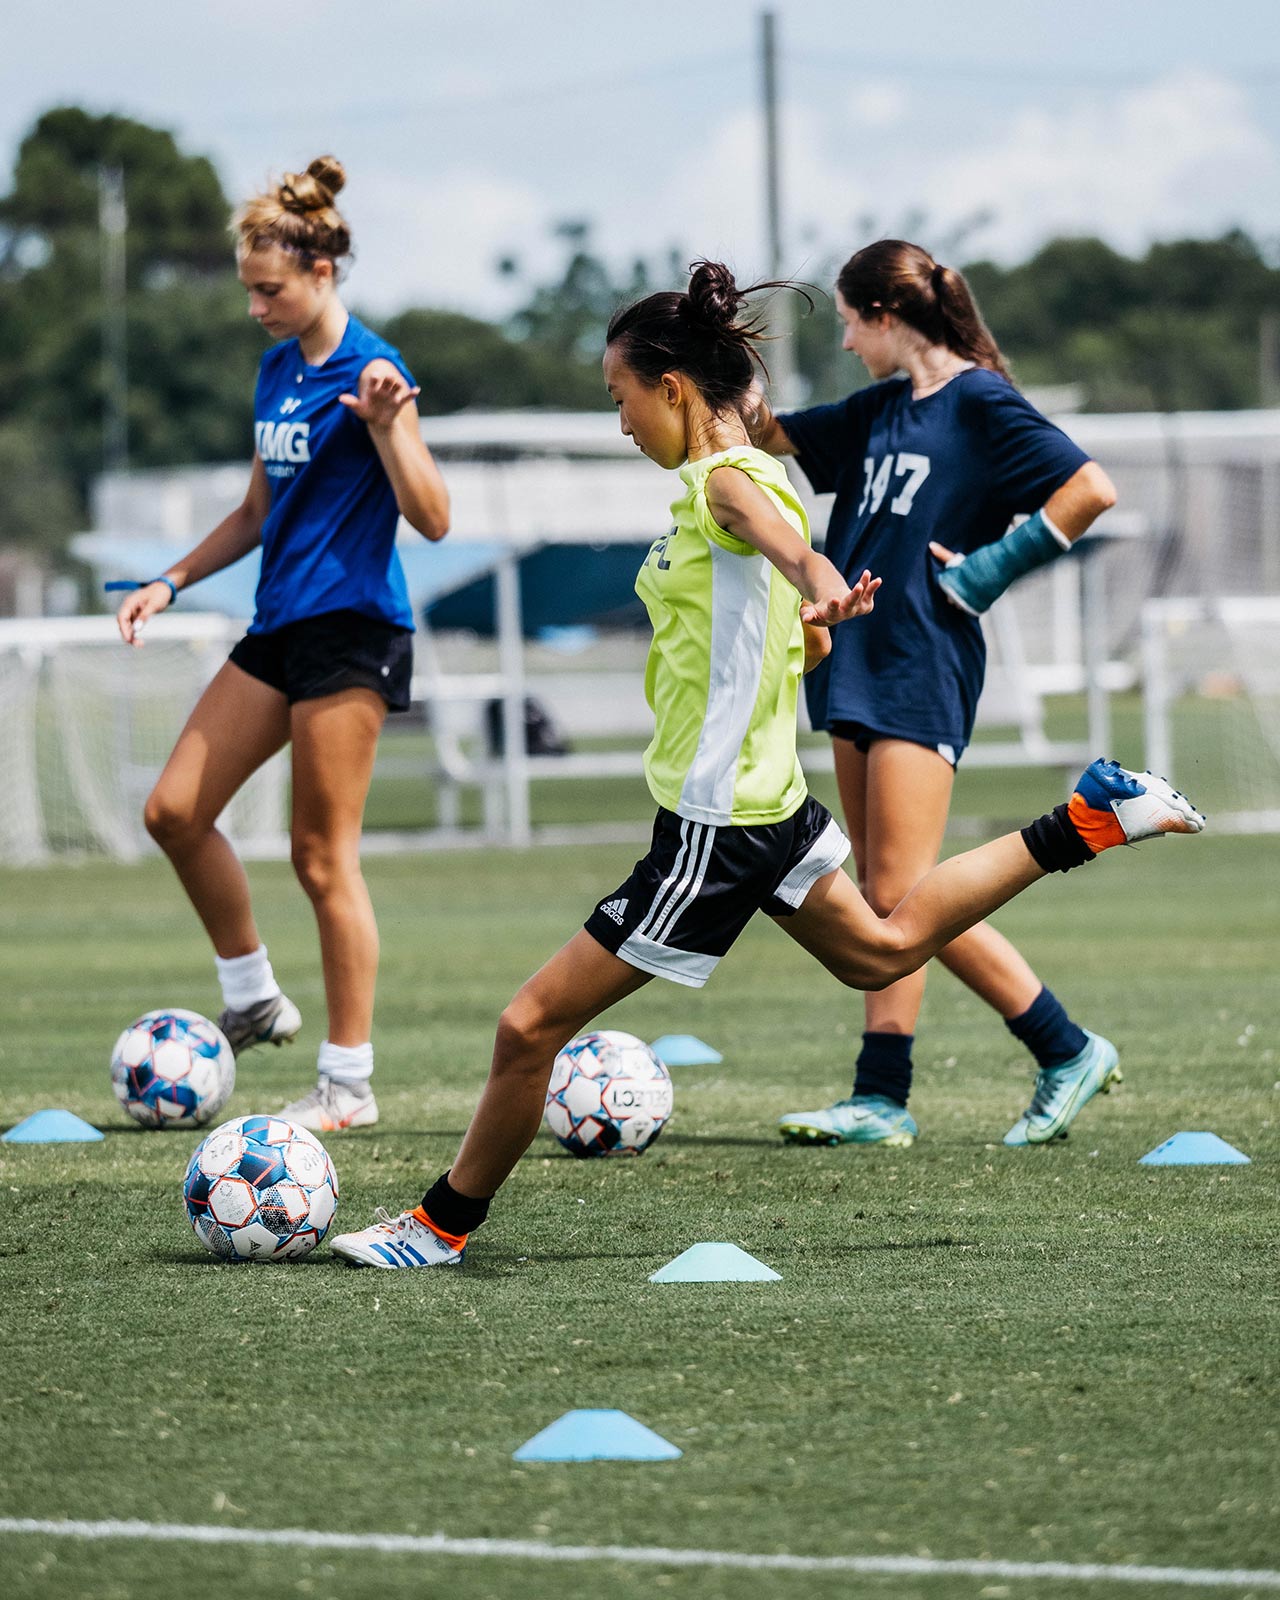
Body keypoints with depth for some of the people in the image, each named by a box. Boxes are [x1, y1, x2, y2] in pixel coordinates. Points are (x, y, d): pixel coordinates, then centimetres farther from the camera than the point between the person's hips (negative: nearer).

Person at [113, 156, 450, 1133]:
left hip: (350, 627, -9)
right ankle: (254, 997, 21)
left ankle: (349, 1083, 1)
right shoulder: (278, 367, 13)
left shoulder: (369, 371, -11)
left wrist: (386, 422, -29)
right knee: (176, 810, 5)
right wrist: (173, 582, 19)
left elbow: (432, 518, -16)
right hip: (281, 622, 9)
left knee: (323, 854, -6)